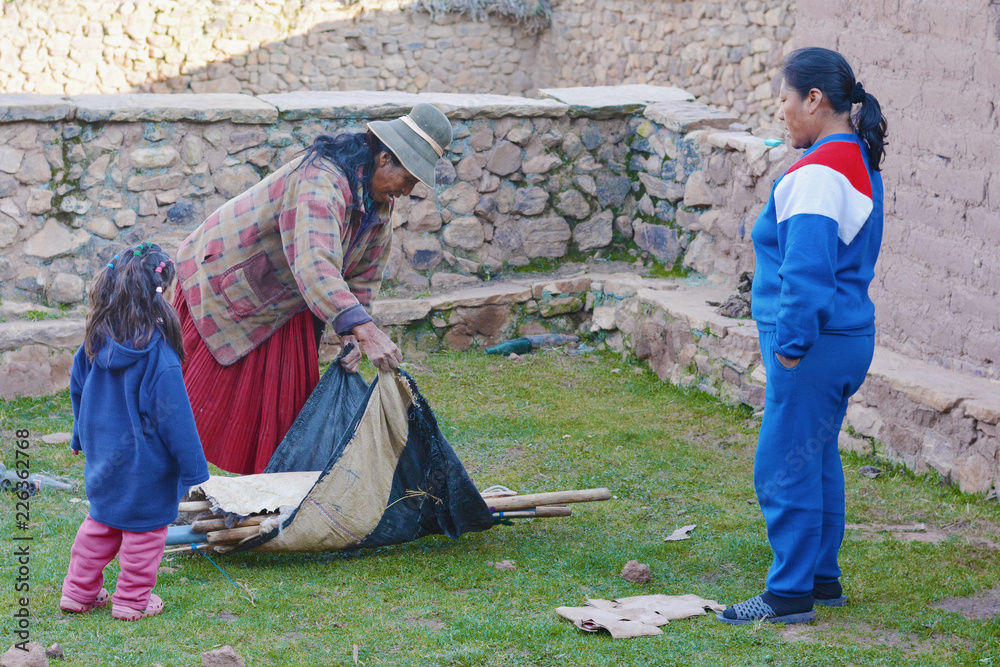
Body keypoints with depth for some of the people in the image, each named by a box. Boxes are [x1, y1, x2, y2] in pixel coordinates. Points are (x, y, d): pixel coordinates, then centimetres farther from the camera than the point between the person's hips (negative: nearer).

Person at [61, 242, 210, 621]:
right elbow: (174, 415, -20)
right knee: (145, 526, 11)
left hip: (102, 455, 6)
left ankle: (79, 591, 29)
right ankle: (133, 600, 21)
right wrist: (193, 466, -11)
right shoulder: (158, 352, -25)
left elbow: (78, 389, 9)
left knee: (101, 521, 23)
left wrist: (82, 437, 25)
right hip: (145, 462, -6)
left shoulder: (95, 340, -6)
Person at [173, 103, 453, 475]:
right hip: (224, 283, -8)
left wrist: (350, 339, -13)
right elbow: (314, 265, -49)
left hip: (285, 306, 8)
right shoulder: (321, 180, -34)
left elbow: (363, 277, 3)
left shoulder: (379, 203, -5)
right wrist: (365, 331, -57)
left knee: (288, 397, 5)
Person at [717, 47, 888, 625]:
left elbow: (806, 270, -24)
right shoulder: (859, 162, 13)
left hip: (815, 345, -10)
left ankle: (790, 595, 4)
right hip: (847, 338, 10)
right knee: (819, 461, 18)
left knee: (785, 469, -3)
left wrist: (791, 346, -18)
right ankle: (823, 578, 28)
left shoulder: (817, 172, -19)